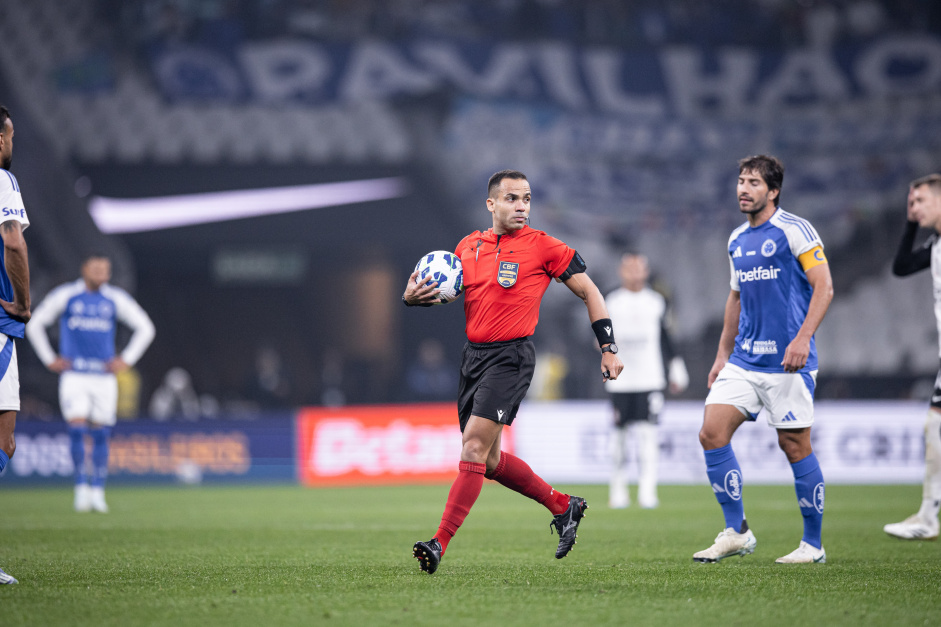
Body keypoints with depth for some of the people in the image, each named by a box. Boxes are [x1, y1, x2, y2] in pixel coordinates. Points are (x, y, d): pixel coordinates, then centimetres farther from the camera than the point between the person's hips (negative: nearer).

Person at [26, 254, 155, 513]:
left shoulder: (116, 299, 5)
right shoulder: (65, 296, 0)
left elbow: (145, 328, 13)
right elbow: (34, 325, 10)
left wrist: (126, 360, 5)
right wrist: (49, 359, 4)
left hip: (104, 376, 2)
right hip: (74, 376, -2)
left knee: (101, 435, 4)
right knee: (77, 430, -15)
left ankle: (97, 491, 13)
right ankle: (81, 485, -4)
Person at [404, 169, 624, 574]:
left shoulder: (543, 247, -4)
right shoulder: (468, 246, 10)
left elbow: (588, 292, 2)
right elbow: (444, 292, 20)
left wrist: (608, 348, -3)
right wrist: (413, 297, -3)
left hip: (511, 356, -6)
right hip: (473, 355, 7)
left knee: (474, 447, -16)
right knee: (488, 460, 11)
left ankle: (441, 542, -17)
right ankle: (562, 506, 30)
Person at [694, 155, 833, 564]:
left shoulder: (795, 231, -8)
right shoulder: (737, 240, 14)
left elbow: (824, 287, -12)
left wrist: (802, 338, -23)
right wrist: (722, 354, 20)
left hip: (786, 362, -7)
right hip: (743, 359, 7)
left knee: (794, 445, -2)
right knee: (712, 433, -5)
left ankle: (813, 544, 10)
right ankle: (736, 532, 4)